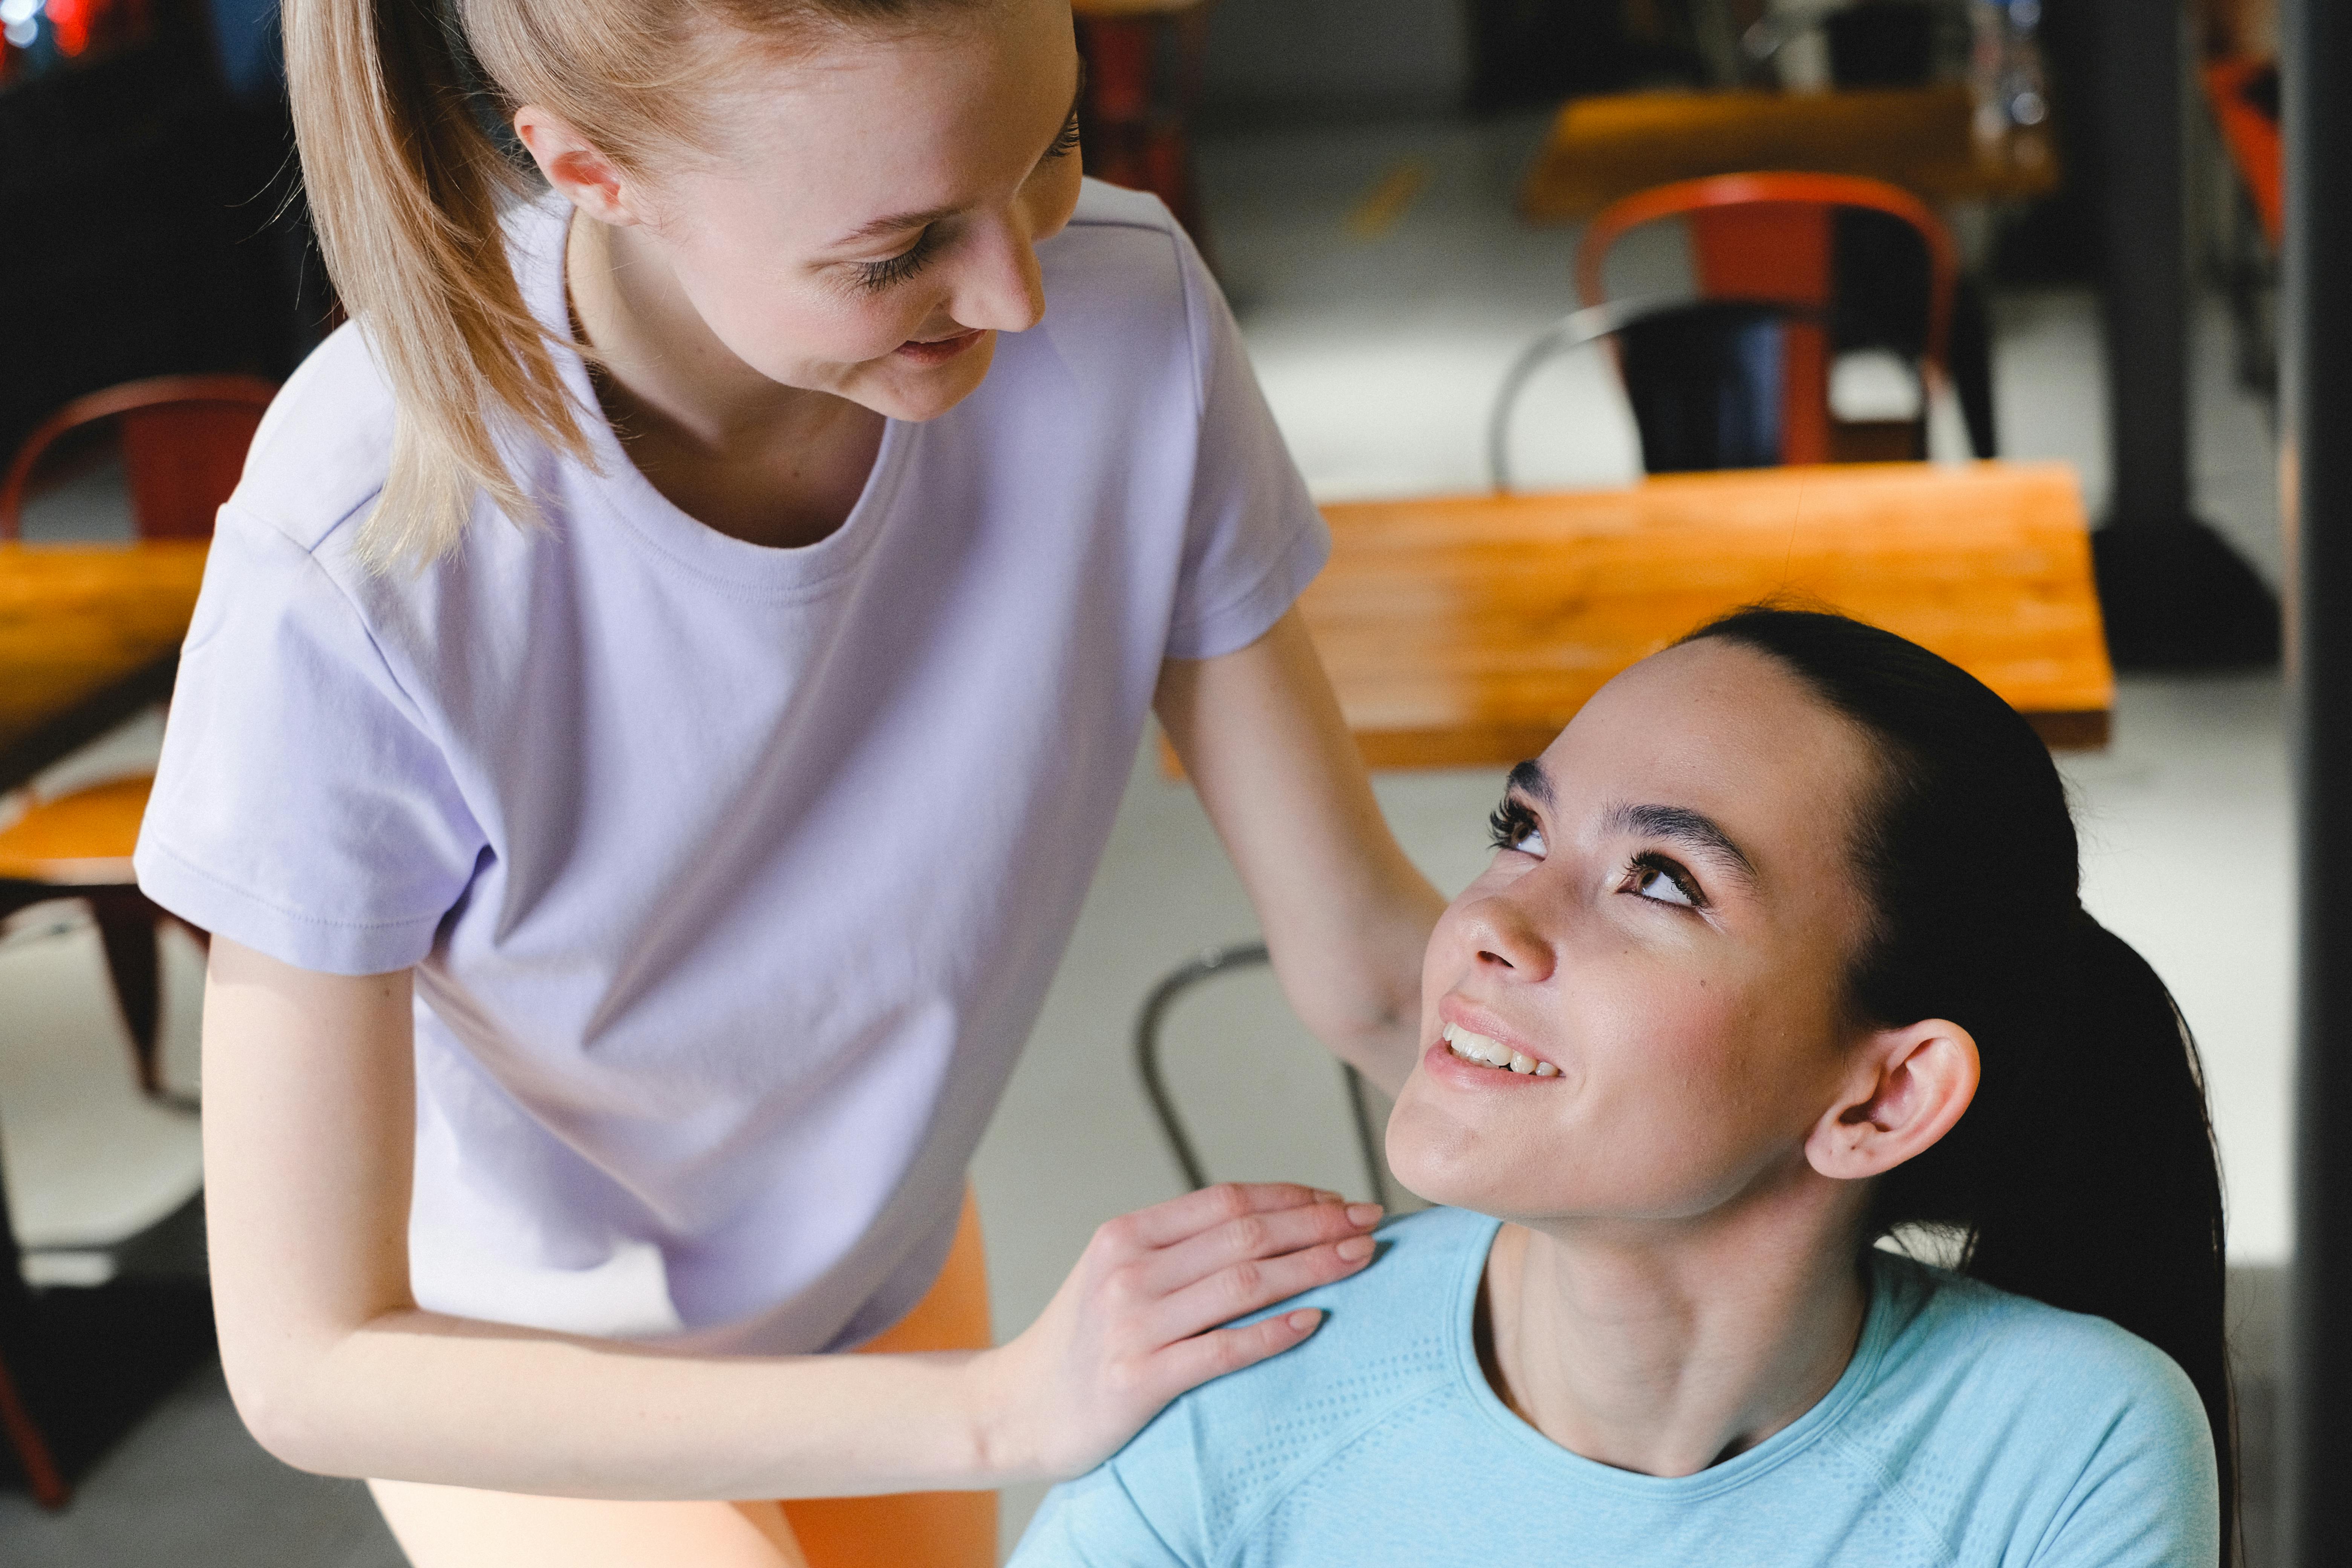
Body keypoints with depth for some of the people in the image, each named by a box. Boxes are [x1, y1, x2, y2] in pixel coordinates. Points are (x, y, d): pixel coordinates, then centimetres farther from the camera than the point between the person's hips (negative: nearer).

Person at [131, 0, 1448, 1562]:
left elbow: (1366, 955, -16)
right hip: (522, 1378, -3)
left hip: (881, 1266, 4)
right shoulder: (353, 575, -38)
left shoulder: (1127, 314, -29)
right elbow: (308, 1365, -29)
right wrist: (999, 1409, -33)